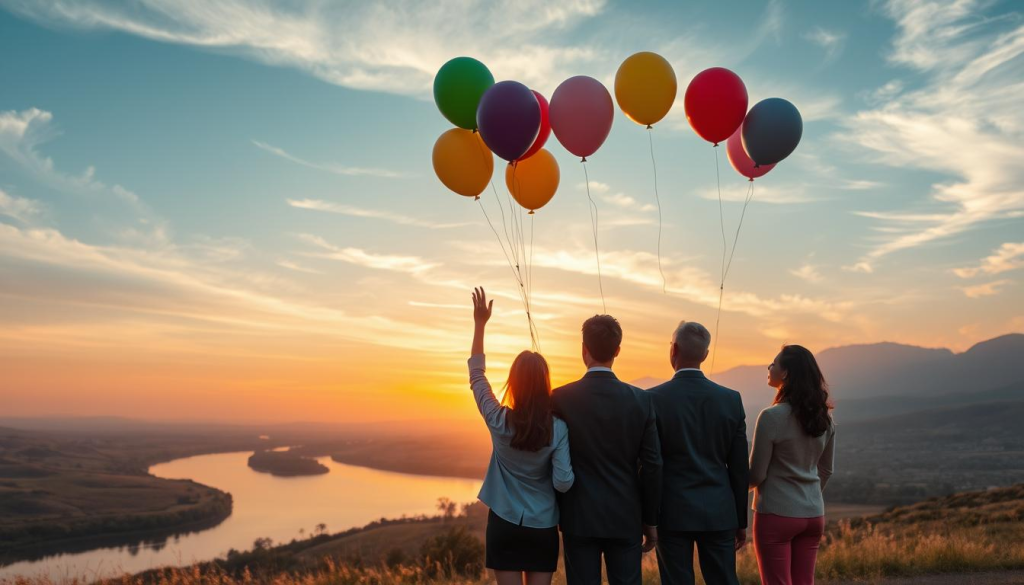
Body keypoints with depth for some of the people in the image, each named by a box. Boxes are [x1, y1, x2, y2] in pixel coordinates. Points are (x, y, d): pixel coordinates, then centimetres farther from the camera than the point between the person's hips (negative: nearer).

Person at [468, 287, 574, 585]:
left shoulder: (499, 421, -10)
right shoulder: (558, 429, -11)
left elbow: (476, 375, 2)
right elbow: (563, 482, -11)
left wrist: (480, 323, 4)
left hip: (505, 523, 0)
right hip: (543, 526, 0)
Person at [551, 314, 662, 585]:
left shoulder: (560, 399, -8)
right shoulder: (641, 400, -4)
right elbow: (652, 465, -2)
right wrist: (650, 520, 8)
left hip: (579, 518, -1)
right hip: (626, 518, 1)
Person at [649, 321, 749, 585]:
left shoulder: (654, 399, -9)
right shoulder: (731, 399, 0)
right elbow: (739, 468, 3)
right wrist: (741, 521, 12)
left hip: (673, 513, -2)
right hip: (719, 513, 3)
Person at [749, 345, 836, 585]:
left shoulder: (772, 417, -17)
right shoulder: (823, 417, 4)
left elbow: (756, 475, -12)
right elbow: (826, 470, 13)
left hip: (777, 515, -6)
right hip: (814, 514, 7)